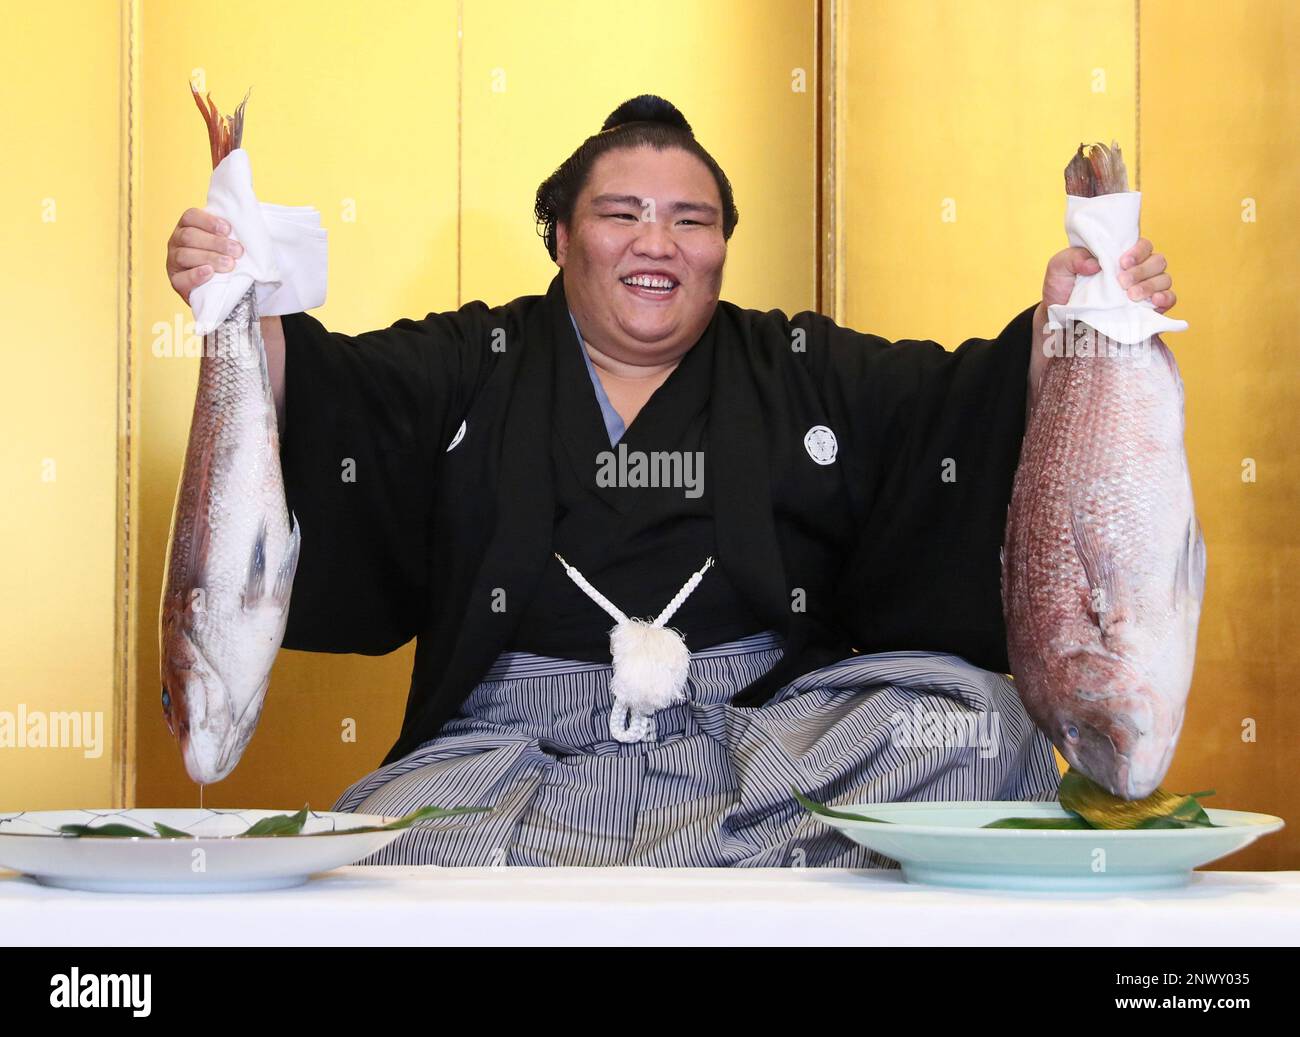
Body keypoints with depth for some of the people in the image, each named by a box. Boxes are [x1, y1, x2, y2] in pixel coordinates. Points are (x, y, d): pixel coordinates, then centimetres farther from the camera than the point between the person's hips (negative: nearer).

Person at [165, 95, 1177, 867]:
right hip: (515, 742, -1)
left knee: (975, 715, -27)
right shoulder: (474, 366, 15)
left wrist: (1063, 328, -13)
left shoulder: (808, 372, 18)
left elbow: (981, 400, 7)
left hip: (768, 727, 2)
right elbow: (312, 385, 2)